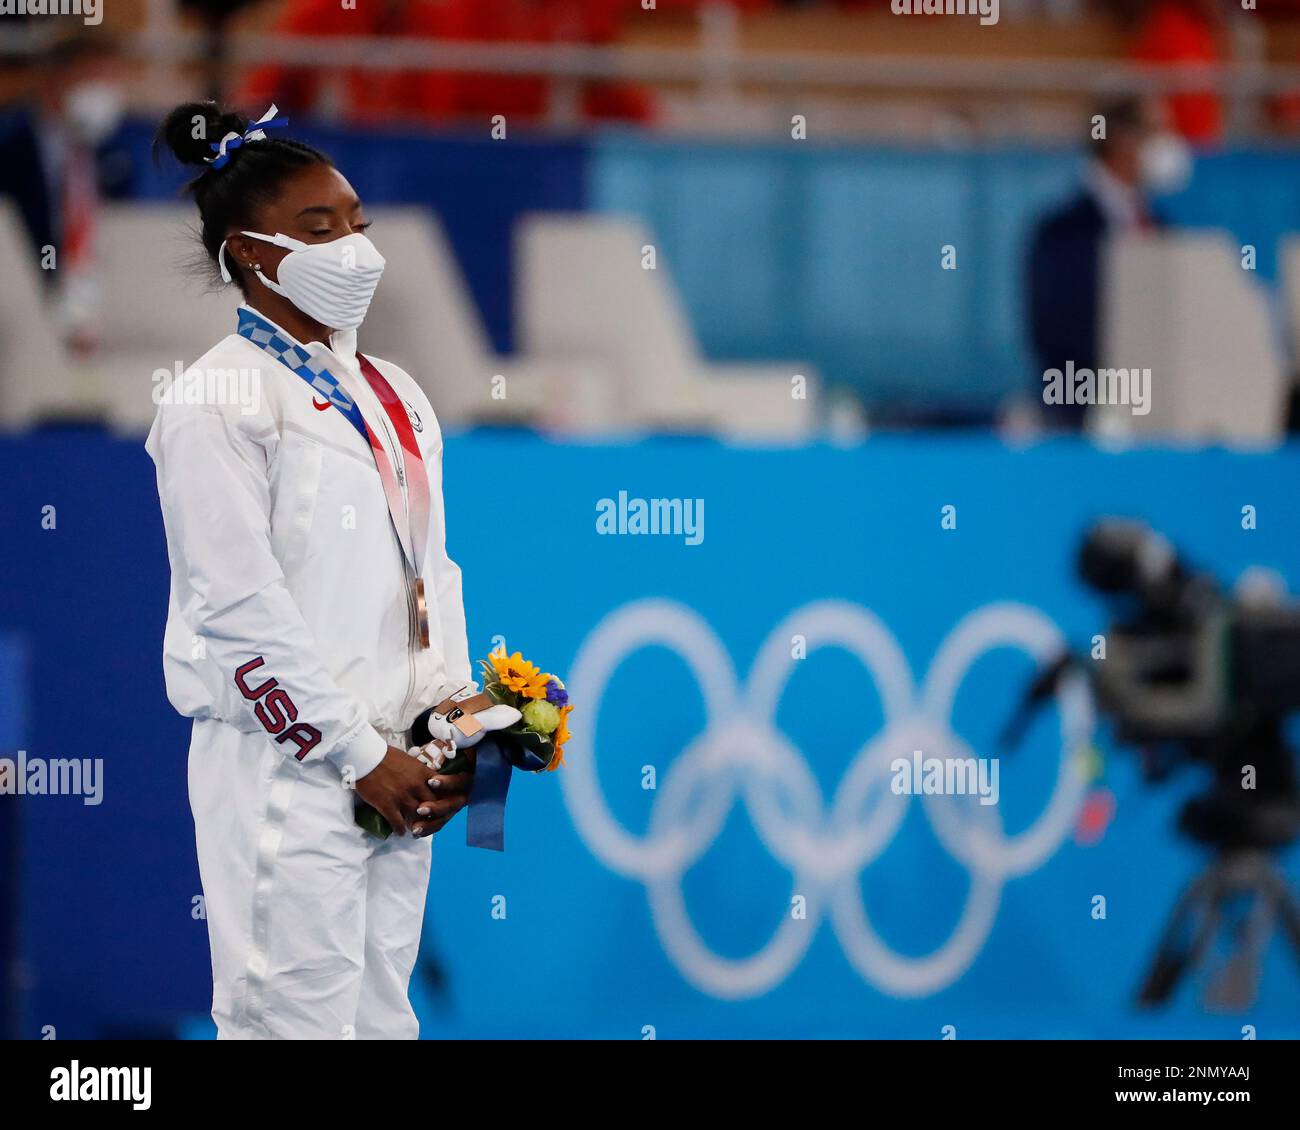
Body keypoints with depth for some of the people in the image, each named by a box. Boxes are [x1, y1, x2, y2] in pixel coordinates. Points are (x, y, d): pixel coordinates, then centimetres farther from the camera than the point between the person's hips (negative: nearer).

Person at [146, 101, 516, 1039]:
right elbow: (240, 608, -14)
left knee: (384, 1018, 8)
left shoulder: (394, 396, 16)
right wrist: (361, 759, -14)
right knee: (297, 1022, -8)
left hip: (397, 766, 8)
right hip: (288, 773, -7)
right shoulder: (215, 401, -8)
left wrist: (452, 718, 2)